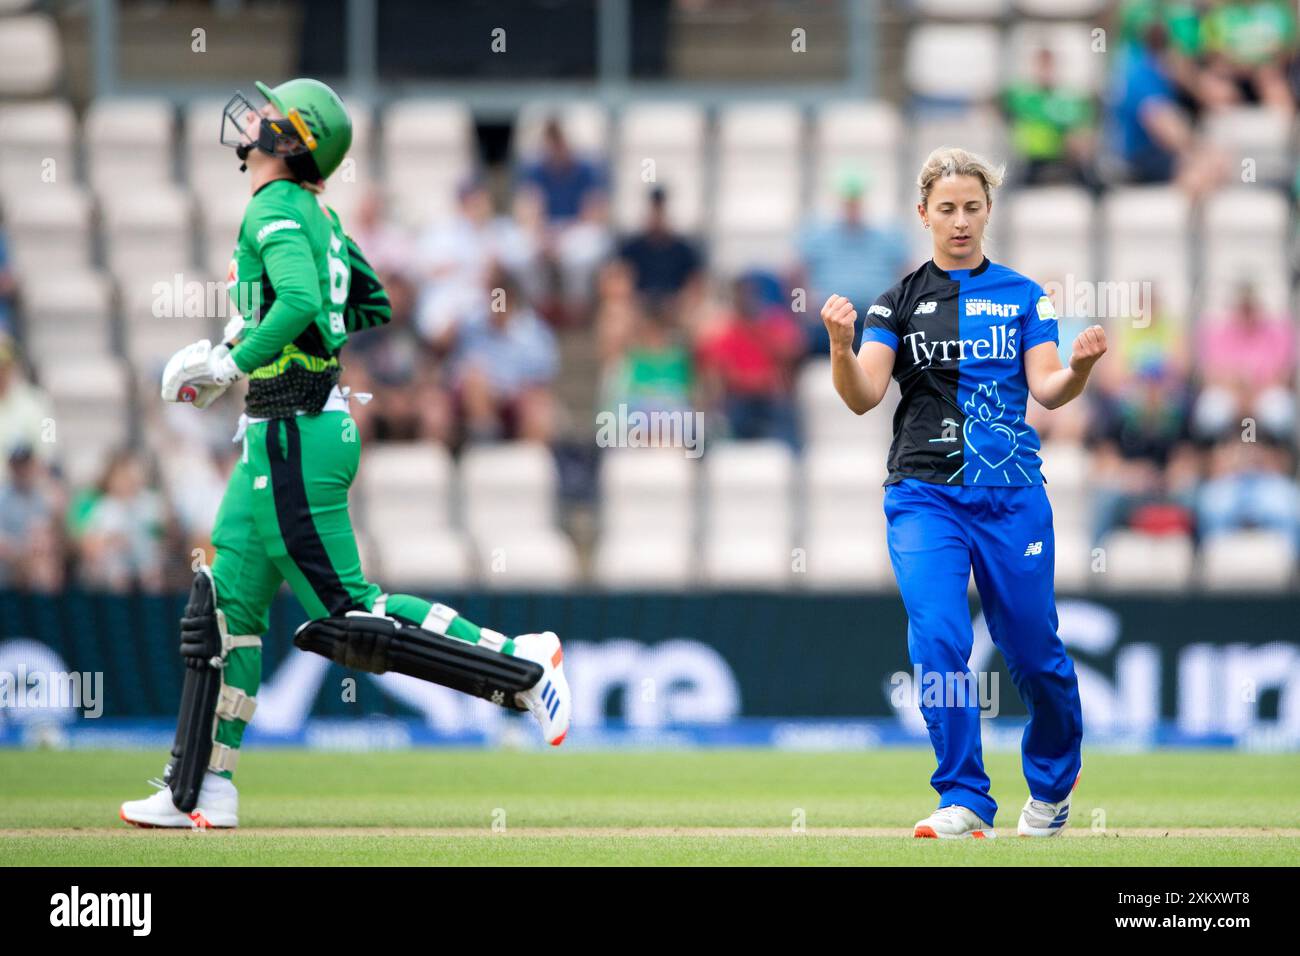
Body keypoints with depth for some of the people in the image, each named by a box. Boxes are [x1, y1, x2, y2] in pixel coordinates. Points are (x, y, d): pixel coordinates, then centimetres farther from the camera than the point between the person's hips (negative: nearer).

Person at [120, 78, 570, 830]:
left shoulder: (275, 210, -14)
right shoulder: (319, 215, 13)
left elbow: (301, 300, -31)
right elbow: (374, 306, 23)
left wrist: (237, 363, -22)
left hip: (294, 436, -10)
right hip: (278, 438, 10)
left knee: (350, 616, -8)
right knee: (227, 600, 10)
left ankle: (518, 664, -8)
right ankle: (201, 791, 13)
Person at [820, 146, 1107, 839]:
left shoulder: (1023, 296, 8)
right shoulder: (899, 301, 7)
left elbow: (1048, 391, -2)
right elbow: (863, 396, -4)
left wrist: (1079, 367, -23)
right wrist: (841, 346, -23)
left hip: (1012, 494, 0)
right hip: (924, 495, 0)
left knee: (1031, 648, 5)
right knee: (938, 641, -16)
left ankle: (1052, 783, 29)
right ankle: (964, 800, -10)